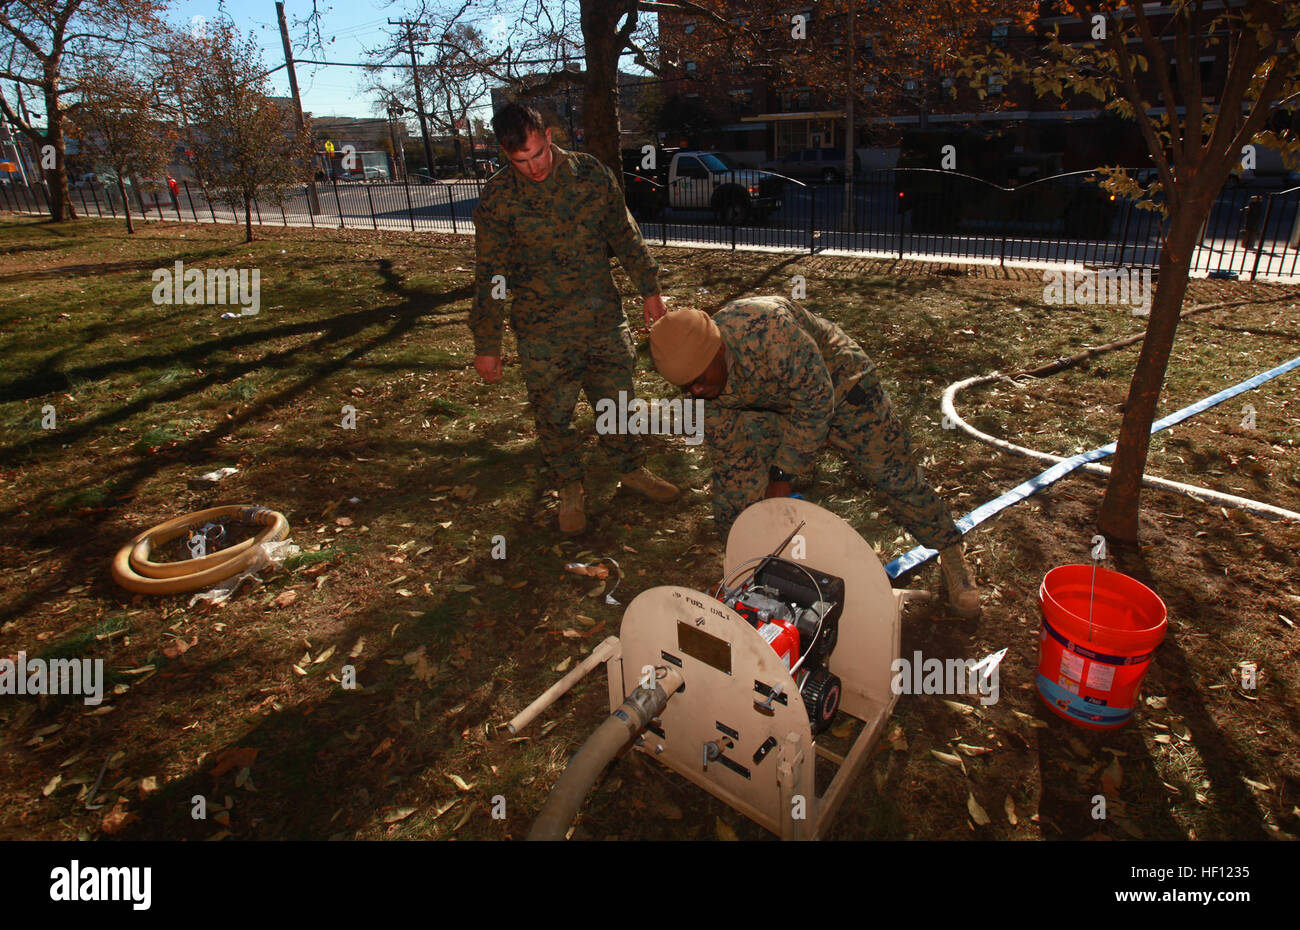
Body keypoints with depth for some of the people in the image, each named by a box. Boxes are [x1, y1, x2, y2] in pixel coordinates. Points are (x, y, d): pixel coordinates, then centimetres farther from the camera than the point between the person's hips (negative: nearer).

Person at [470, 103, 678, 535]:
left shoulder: (591, 173, -2)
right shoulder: (498, 196, -8)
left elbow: (624, 235, 9)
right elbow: (490, 276, -5)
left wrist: (649, 288, 11)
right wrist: (486, 345, -5)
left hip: (604, 314, 3)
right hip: (543, 328, -2)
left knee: (617, 396, 14)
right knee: (553, 411, 6)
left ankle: (632, 470, 36)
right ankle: (570, 489, 27)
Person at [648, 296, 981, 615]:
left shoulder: (767, 326, -42)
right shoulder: (702, 385, -20)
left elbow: (815, 399, -34)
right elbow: (727, 449, -8)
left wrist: (782, 473, -27)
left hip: (835, 382, -4)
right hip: (769, 406, 5)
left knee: (894, 474, -4)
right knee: (733, 500, -5)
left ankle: (950, 553, 20)